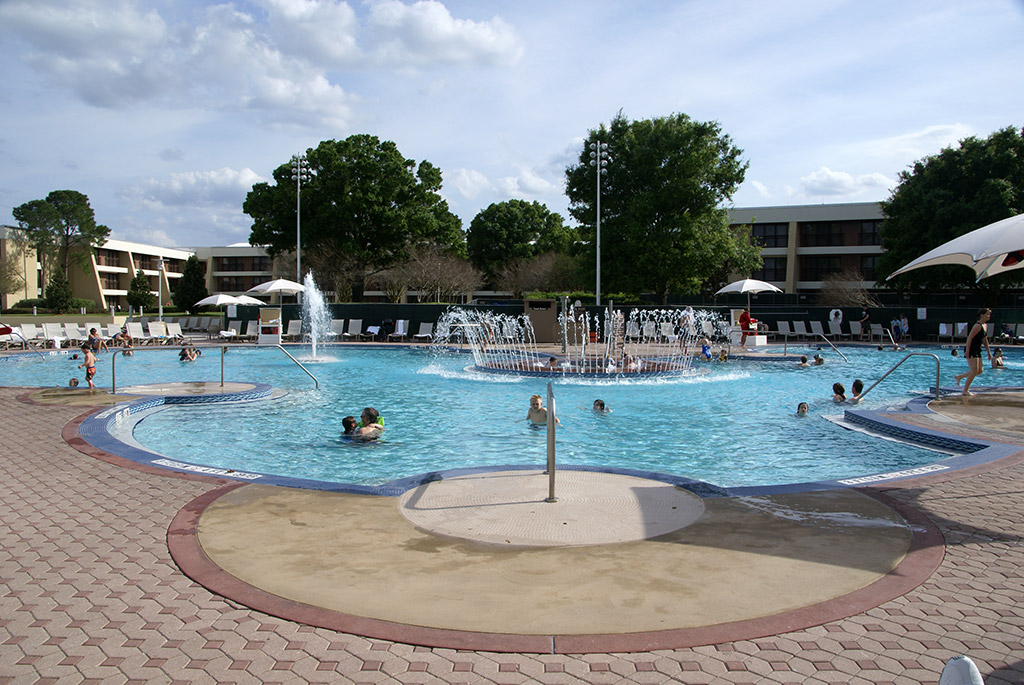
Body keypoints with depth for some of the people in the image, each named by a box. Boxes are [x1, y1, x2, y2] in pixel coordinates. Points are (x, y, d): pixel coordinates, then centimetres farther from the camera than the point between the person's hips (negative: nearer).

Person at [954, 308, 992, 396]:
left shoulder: (984, 325, 13)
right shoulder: (978, 325, -16)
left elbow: (985, 339, 22)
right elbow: (970, 338, -20)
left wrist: (988, 352, 23)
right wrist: (967, 351, -24)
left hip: (977, 350, 9)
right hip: (971, 350, -9)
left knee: (979, 370, 11)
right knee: (974, 371, -8)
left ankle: (959, 376, 25)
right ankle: (965, 391, 2)